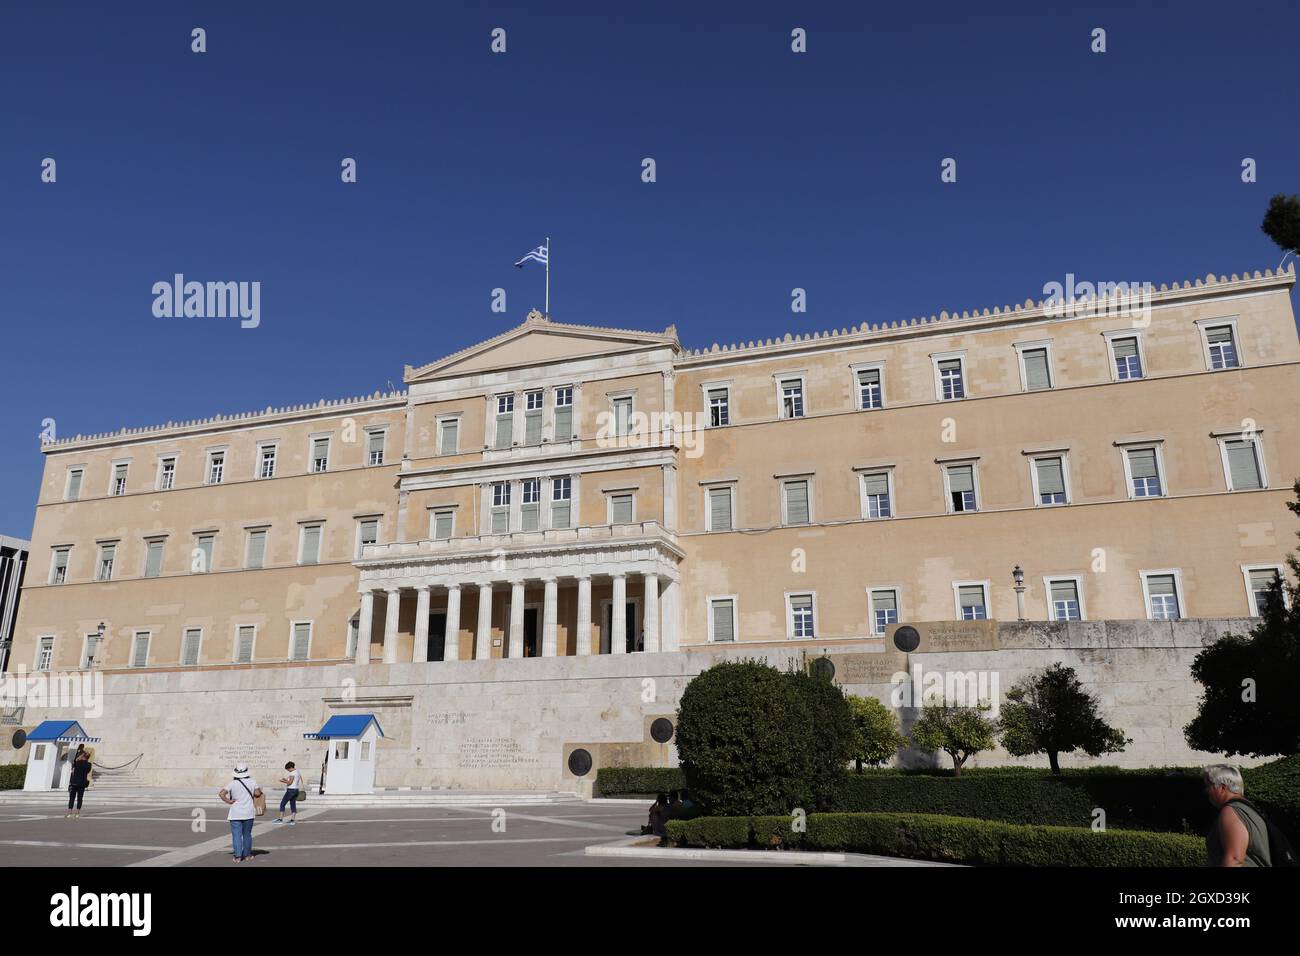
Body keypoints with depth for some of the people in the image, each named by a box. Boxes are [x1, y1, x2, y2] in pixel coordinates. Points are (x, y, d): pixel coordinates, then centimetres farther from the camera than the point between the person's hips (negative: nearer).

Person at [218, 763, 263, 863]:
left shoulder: (232, 783, -5)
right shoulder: (252, 781, -3)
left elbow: (221, 794, -14)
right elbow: (257, 793, -10)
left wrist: (228, 801, -4)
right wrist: (260, 791, 11)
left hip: (235, 814, -2)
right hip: (248, 813, 2)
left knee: (236, 835, 2)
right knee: (247, 834, 14)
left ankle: (238, 857, -1)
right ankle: (247, 855, 22)